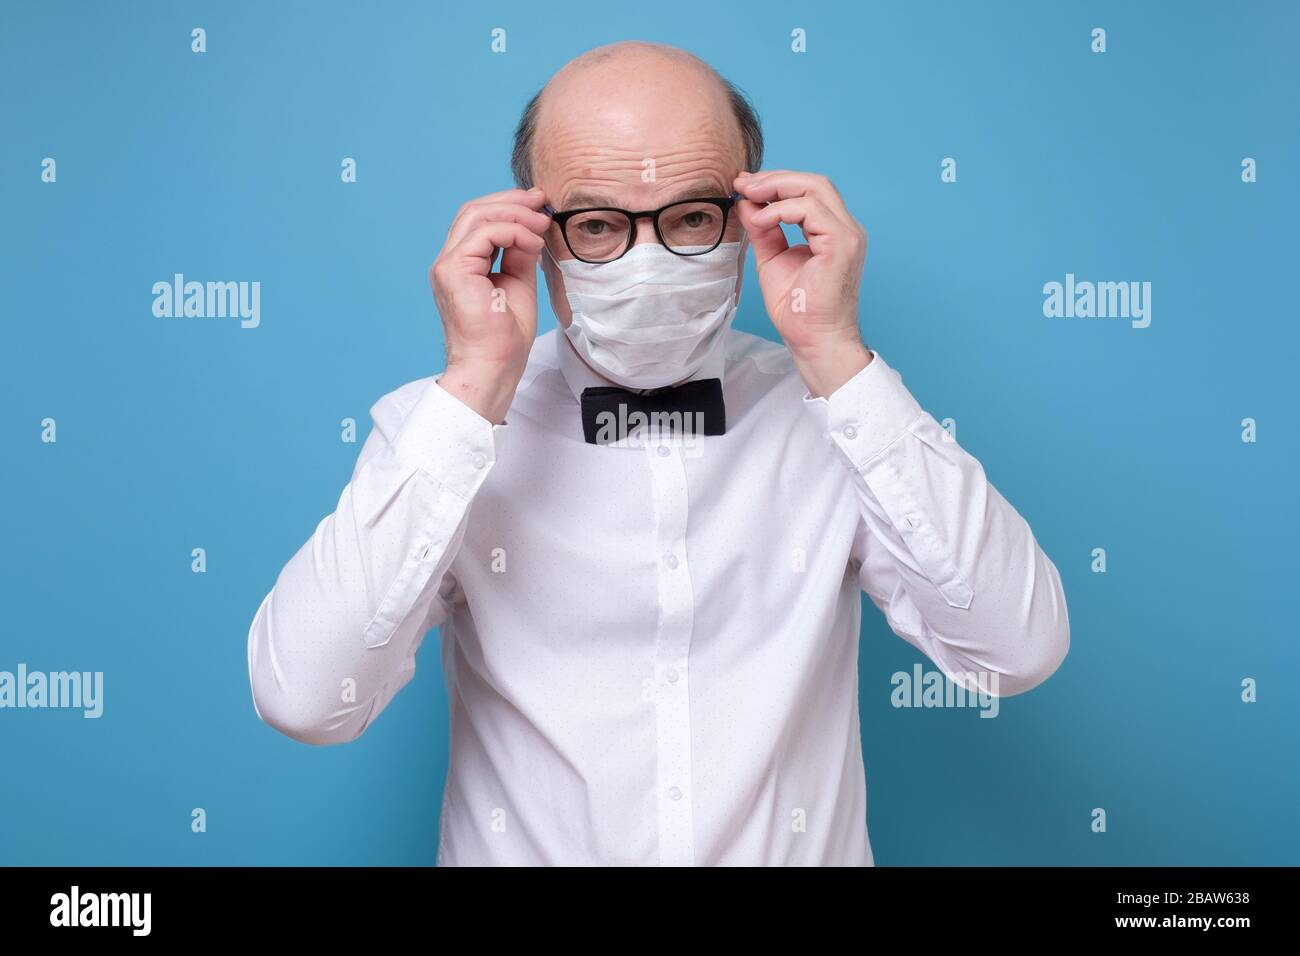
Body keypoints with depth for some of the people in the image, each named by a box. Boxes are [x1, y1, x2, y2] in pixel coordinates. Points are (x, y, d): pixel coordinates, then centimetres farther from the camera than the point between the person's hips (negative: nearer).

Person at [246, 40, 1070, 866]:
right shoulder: (435, 425, -4)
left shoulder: (835, 410, -3)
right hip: (520, 849, 0)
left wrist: (836, 355, -16)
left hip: (800, 850, 1)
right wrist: (475, 385, -18)